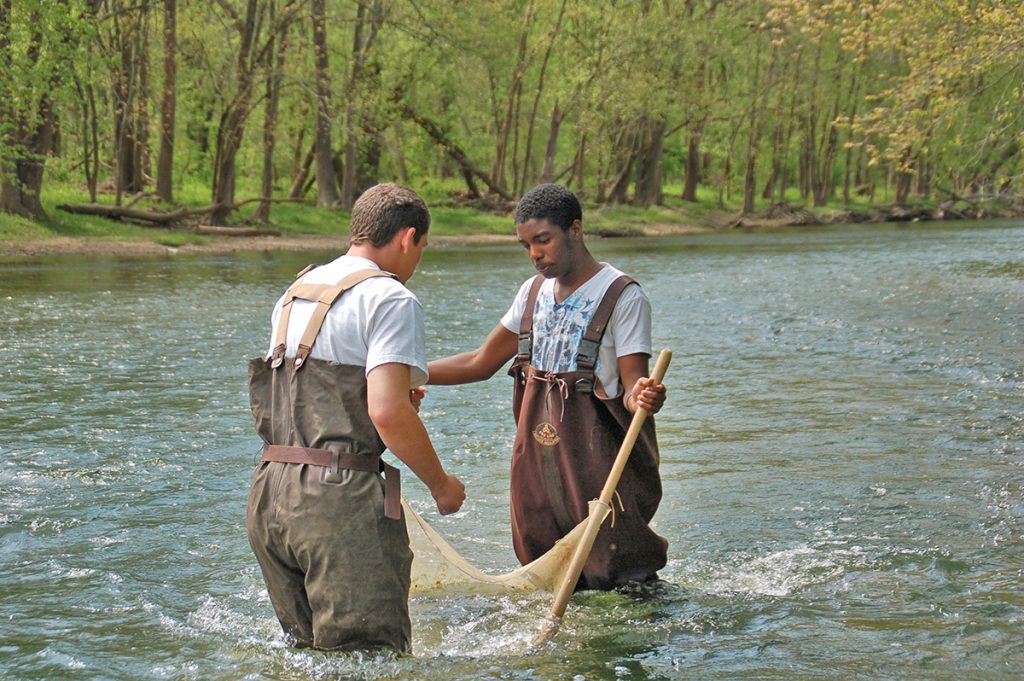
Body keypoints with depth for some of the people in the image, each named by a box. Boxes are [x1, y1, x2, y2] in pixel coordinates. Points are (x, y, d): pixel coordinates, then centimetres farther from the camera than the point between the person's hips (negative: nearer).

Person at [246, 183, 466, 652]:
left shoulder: (293, 294, 18)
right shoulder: (390, 299, -7)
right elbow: (387, 413, -18)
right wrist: (441, 485, -4)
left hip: (267, 495, 8)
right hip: (339, 499, -8)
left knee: (307, 651, 18)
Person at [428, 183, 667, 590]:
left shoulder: (622, 296, -9)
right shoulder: (534, 292, 11)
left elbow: (632, 383, -14)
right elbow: (481, 363, 17)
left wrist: (642, 398, -38)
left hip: (592, 458, -6)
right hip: (535, 459, 7)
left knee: (616, 581, -7)